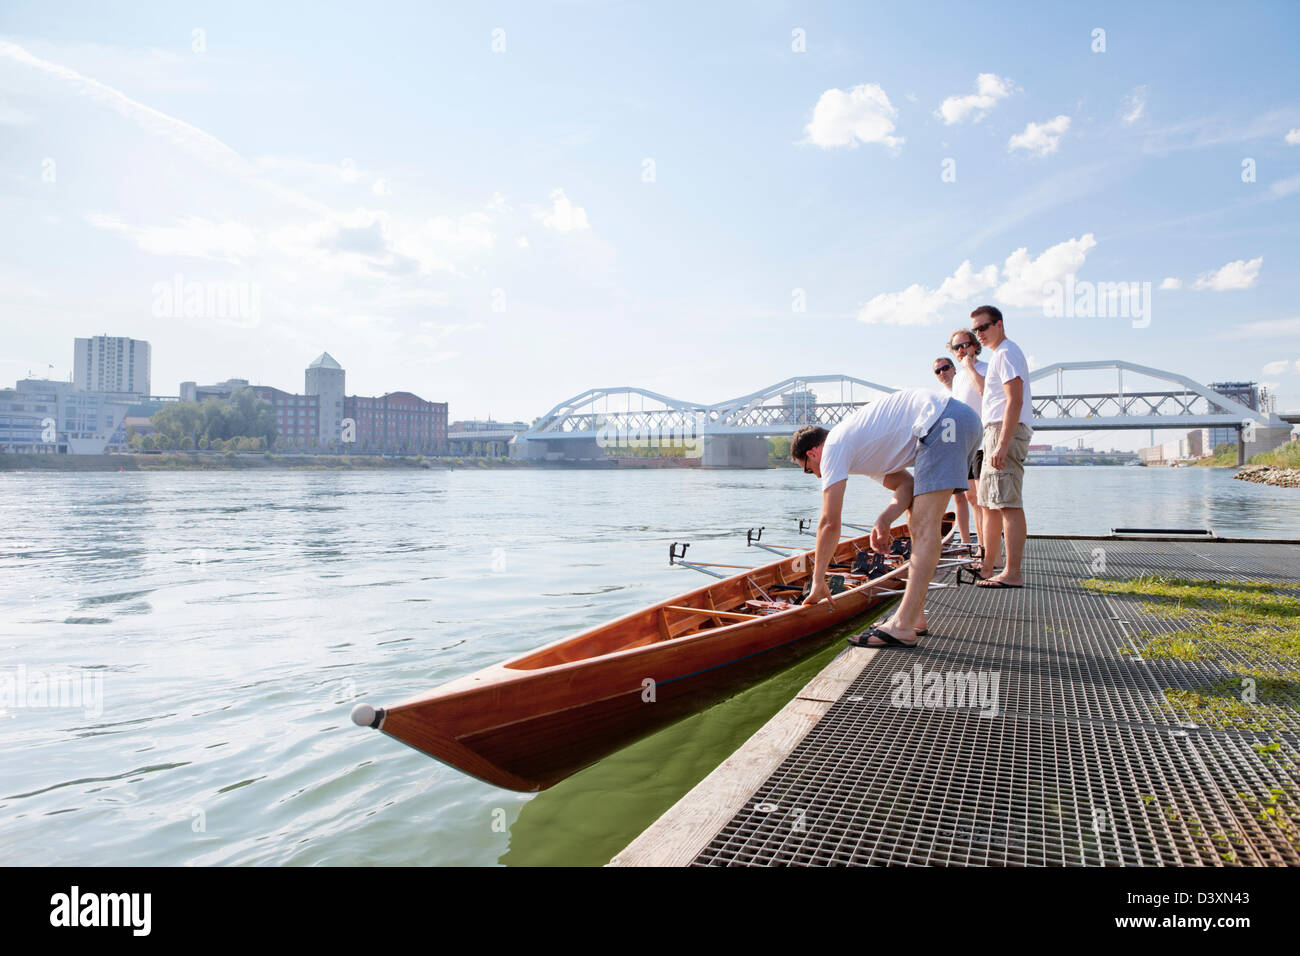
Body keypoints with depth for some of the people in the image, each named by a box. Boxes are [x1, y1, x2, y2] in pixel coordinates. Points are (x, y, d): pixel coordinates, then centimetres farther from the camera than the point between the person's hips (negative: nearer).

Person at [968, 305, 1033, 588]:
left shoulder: (1007, 352, -8)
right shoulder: (998, 355, 24)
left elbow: (1014, 402, -18)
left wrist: (1002, 445, -24)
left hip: (1006, 431, -11)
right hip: (994, 433, 11)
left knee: (1008, 504, -14)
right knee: (990, 504, 13)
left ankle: (1013, 573, -16)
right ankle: (988, 567, 19)